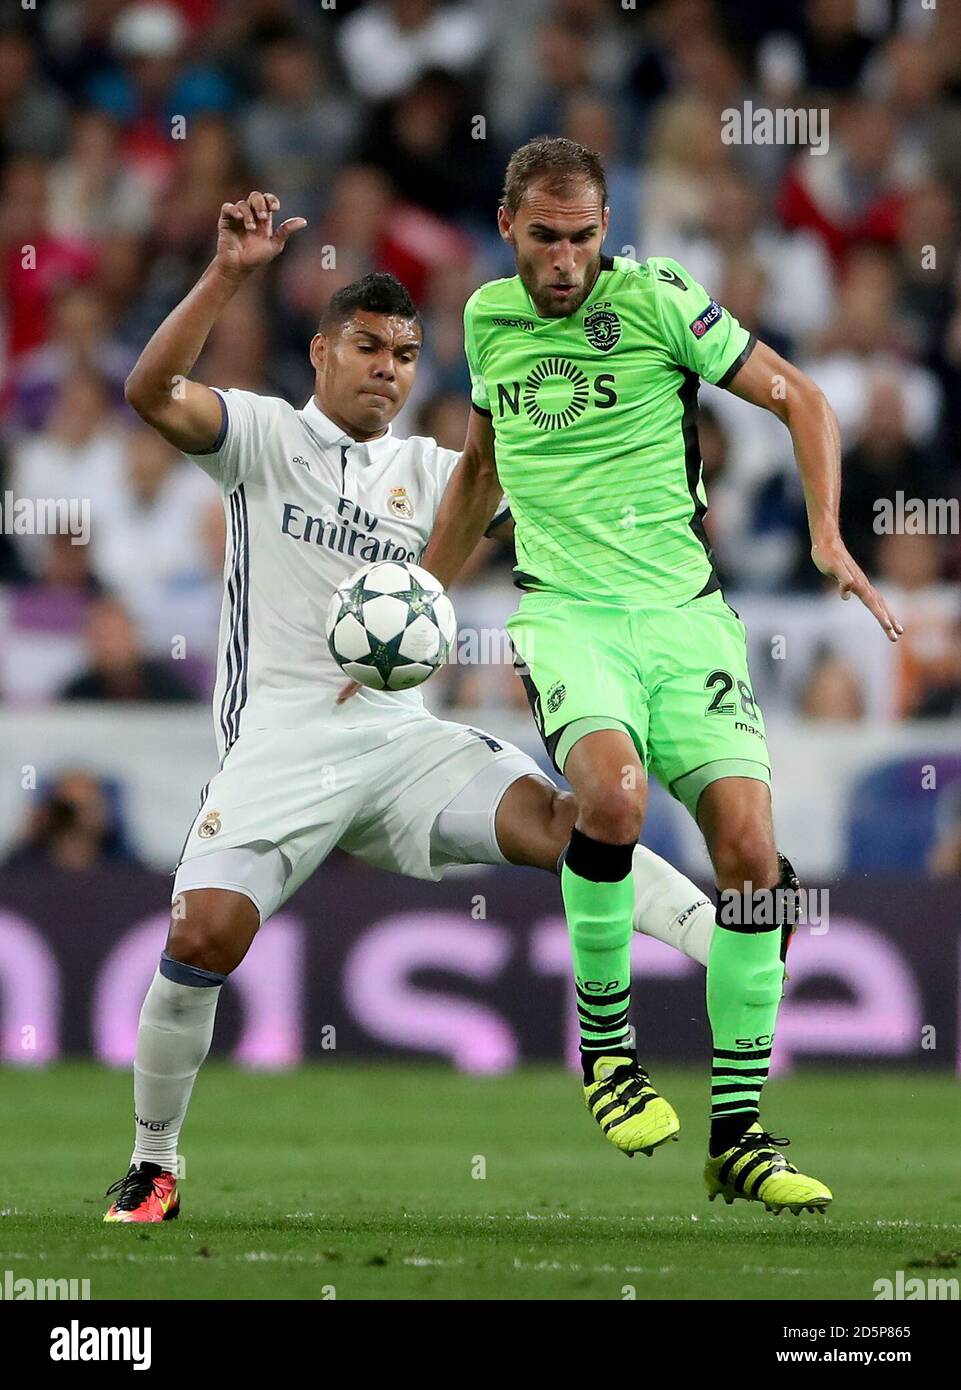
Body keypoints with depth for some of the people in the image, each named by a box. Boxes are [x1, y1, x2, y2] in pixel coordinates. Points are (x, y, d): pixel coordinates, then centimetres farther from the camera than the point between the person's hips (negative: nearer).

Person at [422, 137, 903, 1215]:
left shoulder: (657, 298, -3)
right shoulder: (488, 318, 9)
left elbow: (798, 398, 2)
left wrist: (827, 537, -12)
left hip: (683, 610, 0)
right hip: (564, 611, 0)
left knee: (748, 849, -12)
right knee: (613, 793, -31)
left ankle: (738, 1136, -1)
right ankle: (603, 1039, -9)